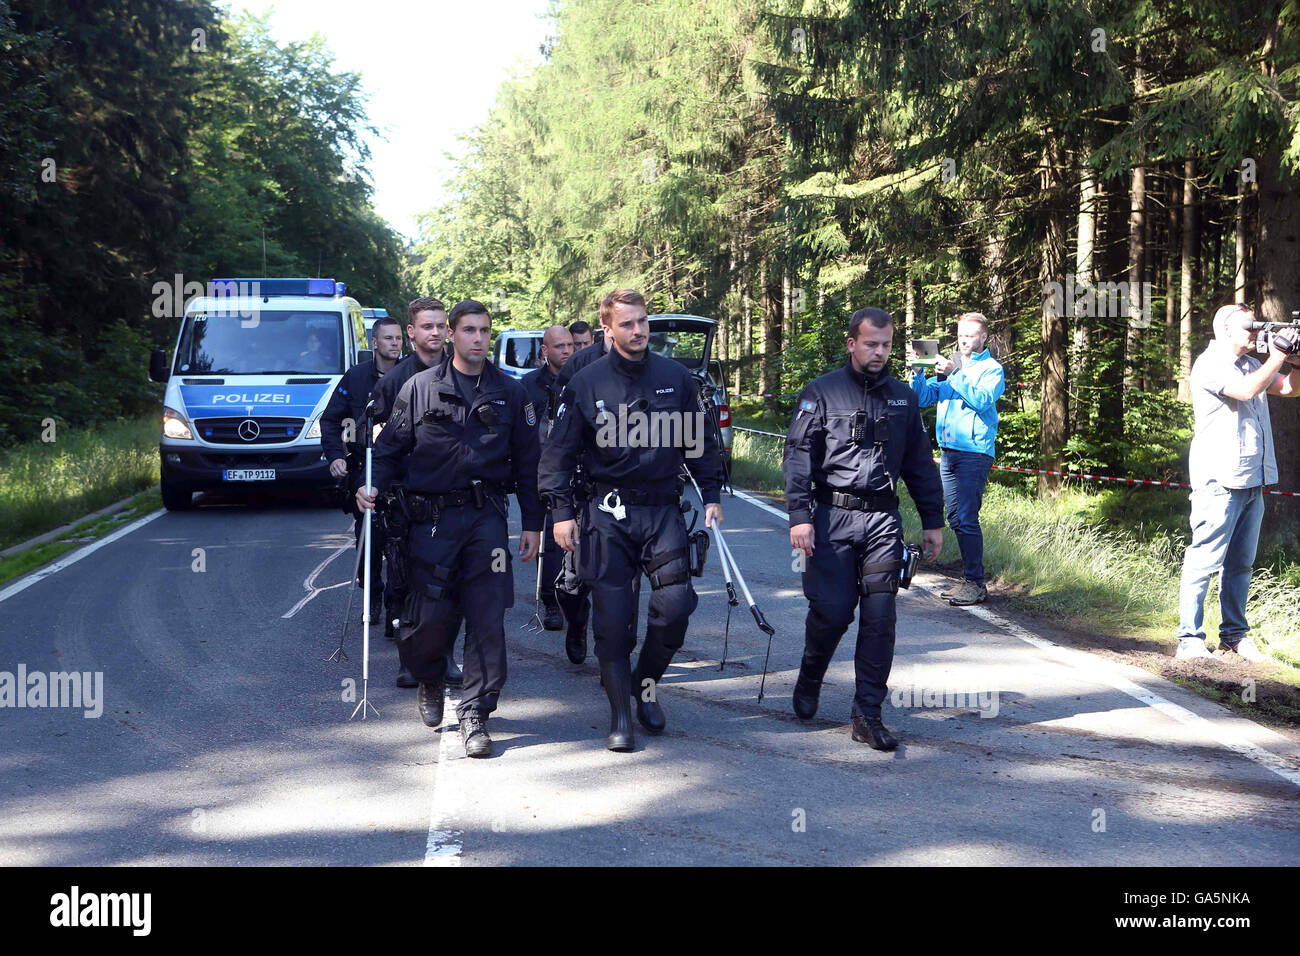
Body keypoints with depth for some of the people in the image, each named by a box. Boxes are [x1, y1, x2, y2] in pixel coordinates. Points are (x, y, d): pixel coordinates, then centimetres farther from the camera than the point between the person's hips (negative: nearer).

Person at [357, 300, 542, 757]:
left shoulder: (510, 393, 10)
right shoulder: (420, 387, 6)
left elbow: (527, 461, 12)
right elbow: (391, 446, 10)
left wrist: (533, 524, 8)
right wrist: (373, 486, -9)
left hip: (487, 517, 1)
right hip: (432, 518, -1)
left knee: (487, 617, -5)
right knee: (427, 617, -2)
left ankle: (474, 713, 5)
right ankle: (430, 683, 29)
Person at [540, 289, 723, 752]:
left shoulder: (676, 378, 6)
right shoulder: (586, 383, -1)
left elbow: (699, 441, 15)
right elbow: (559, 451, 2)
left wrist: (711, 496, 11)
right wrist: (562, 511, -5)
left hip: (664, 510, 2)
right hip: (608, 514, -1)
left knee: (675, 606, -8)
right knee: (612, 618, -1)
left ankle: (646, 683, 19)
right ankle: (621, 718, 10)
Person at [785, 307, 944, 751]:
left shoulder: (903, 397, 13)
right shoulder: (821, 392, 1)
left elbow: (920, 462, 17)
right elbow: (798, 455, -3)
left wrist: (933, 521, 14)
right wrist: (799, 515, -13)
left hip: (884, 521, 3)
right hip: (833, 518, -3)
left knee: (879, 617, -2)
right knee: (832, 611, -5)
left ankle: (868, 714, 4)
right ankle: (809, 681, 25)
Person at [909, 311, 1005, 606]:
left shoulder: (991, 369, 1)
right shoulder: (950, 366, 19)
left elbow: (982, 400, -17)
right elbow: (922, 398, 13)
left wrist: (955, 375, -22)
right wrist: (918, 372, -4)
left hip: (975, 453, -7)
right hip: (947, 452, 7)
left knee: (967, 519, -12)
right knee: (956, 519, 9)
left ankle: (976, 584, -8)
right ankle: (969, 579, 17)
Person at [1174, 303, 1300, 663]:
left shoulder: (1251, 364, 20)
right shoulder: (1210, 363, -7)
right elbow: (1245, 390, -21)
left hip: (1253, 481, 8)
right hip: (1220, 481, -8)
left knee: (1241, 564, 11)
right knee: (1204, 560, -7)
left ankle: (1235, 634, 18)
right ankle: (1190, 639, -4)